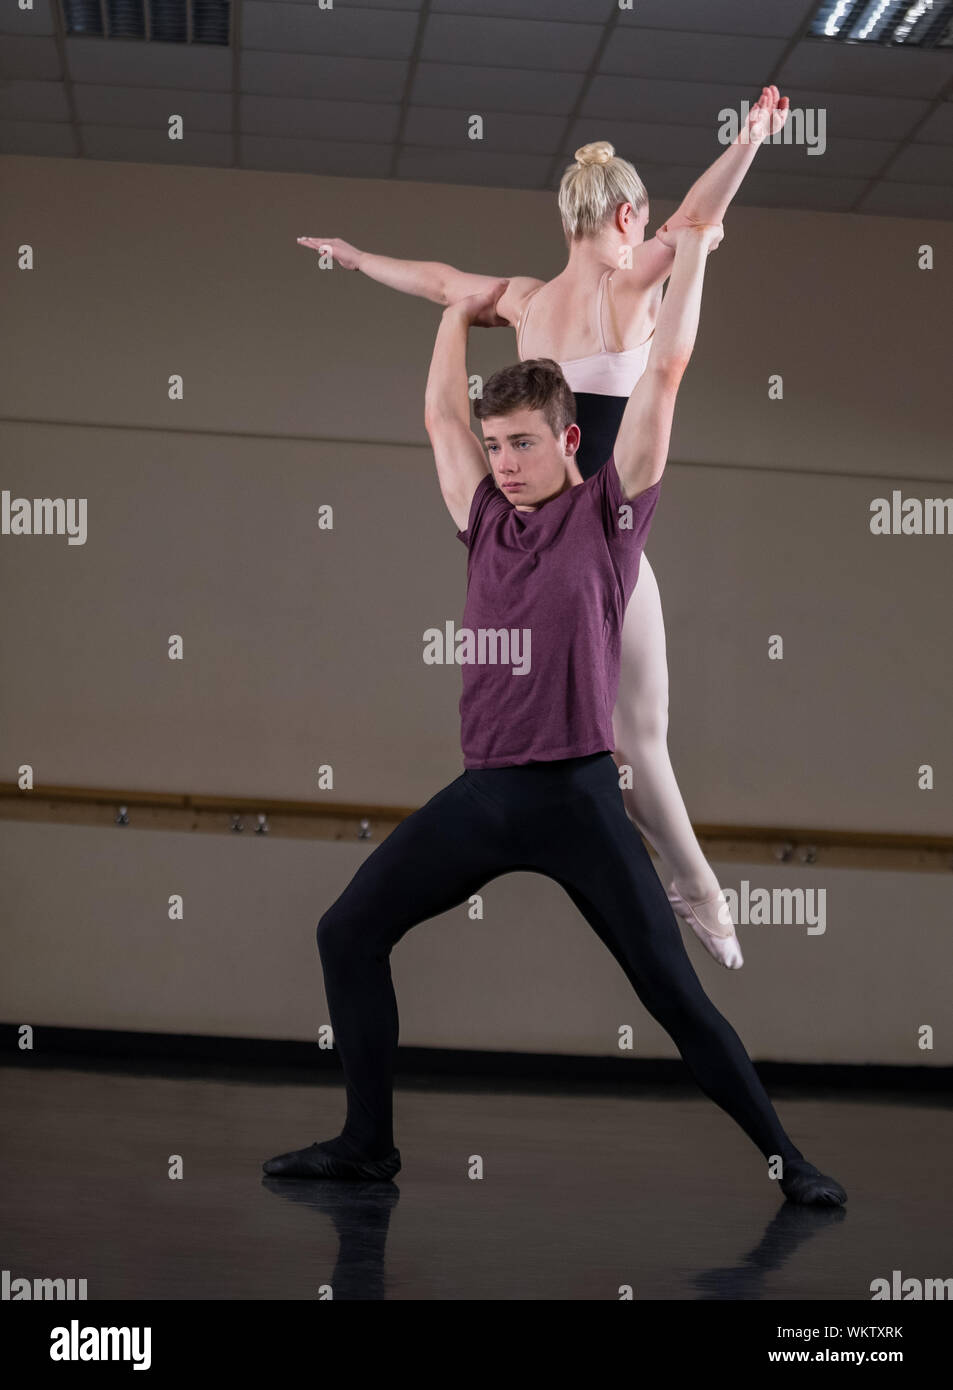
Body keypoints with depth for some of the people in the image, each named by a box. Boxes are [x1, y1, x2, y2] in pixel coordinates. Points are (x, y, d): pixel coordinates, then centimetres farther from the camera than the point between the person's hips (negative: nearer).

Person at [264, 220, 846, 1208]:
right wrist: (460, 313, 34)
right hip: (480, 794, 6)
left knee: (672, 989, -4)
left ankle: (783, 1156, 8)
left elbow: (664, 370, -2)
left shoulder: (608, 512, 0)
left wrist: (691, 250, 6)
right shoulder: (487, 519, 13)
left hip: (577, 796, -5)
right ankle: (367, 1142, 16)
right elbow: (439, 414, 25)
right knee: (348, 931, 5)